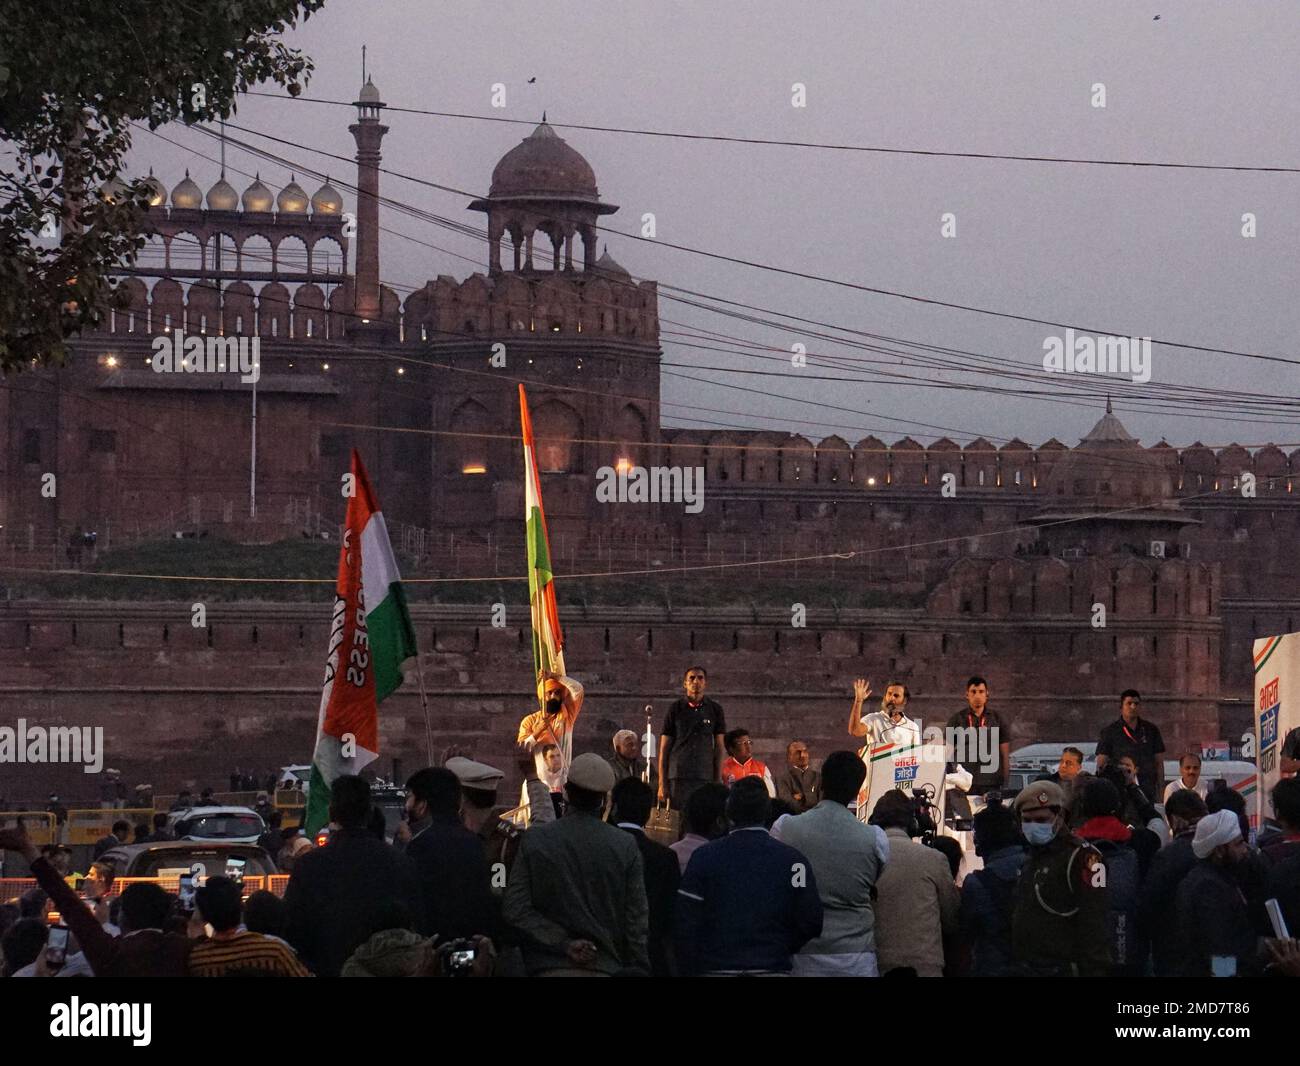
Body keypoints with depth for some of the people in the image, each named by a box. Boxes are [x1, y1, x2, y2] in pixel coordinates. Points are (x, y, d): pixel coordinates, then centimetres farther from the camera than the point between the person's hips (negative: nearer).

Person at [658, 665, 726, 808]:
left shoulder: (715, 709, 9)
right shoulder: (675, 709, 6)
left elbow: (719, 747, 11)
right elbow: (664, 749, 7)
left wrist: (718, 781, 4)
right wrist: (662, 784, 0)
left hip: (705, 779, 1)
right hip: (678, 777, -1)